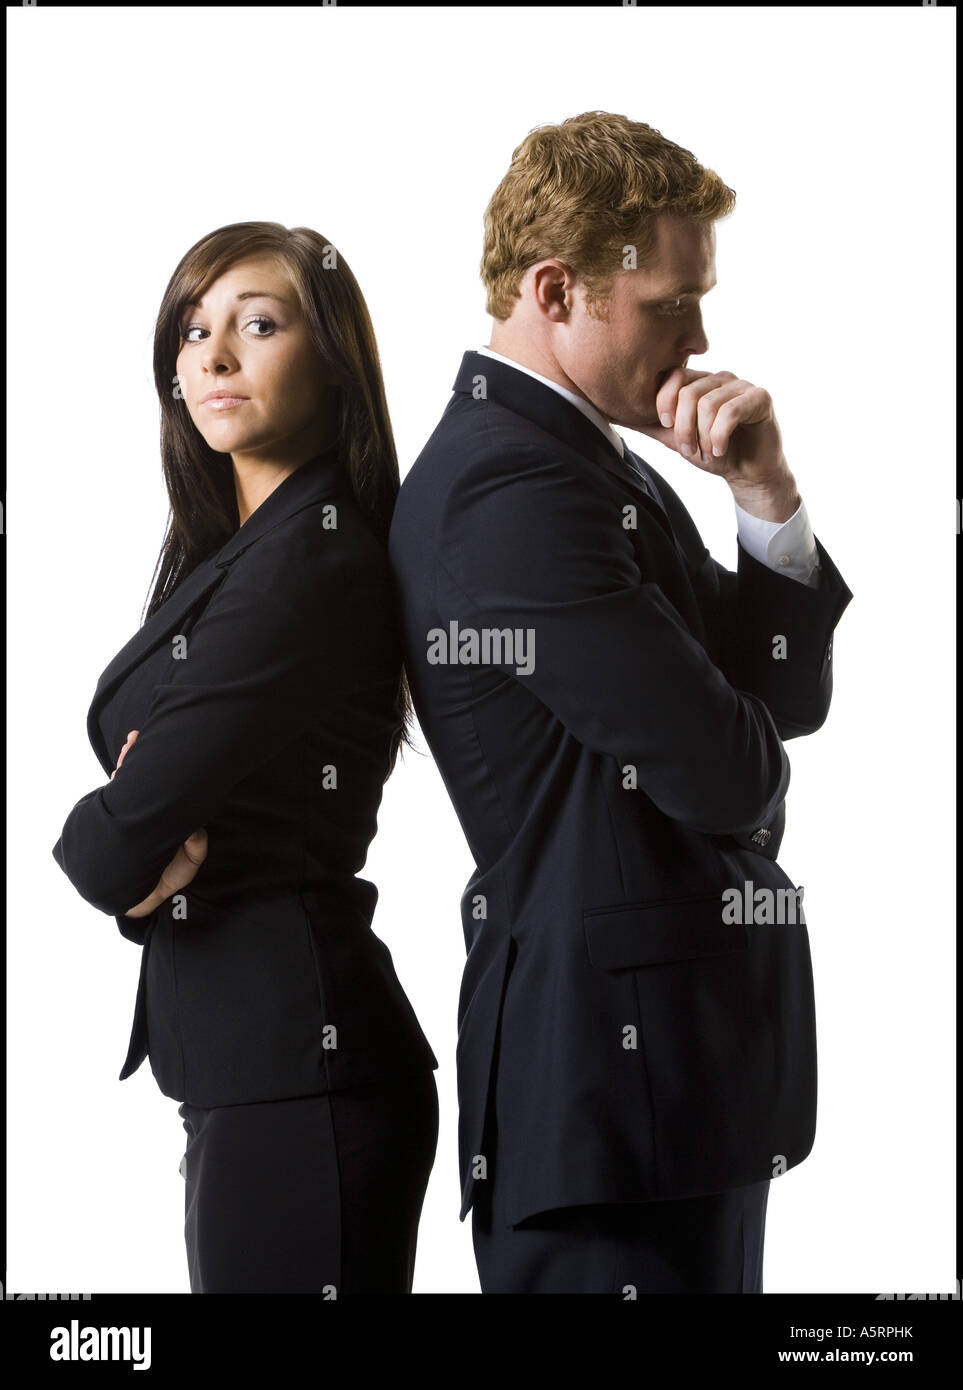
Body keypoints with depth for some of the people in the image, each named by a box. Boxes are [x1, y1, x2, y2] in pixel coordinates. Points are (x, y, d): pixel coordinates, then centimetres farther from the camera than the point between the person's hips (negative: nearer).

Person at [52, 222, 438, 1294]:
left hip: (293, 1062, -9)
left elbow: (113, 848, -21)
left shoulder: (308, 564, -18)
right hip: (252, 1052, 9)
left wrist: (101, 842, 1)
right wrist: (154, 852, -11)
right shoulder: (231, 552, 13)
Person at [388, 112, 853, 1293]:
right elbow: (721, 769, -20)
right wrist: (750, 761, 5)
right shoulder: (513, 485, -19)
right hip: (620, 1066, -10)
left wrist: (765, 491, -3)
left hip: (686, 1058, 10)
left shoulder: (604, 467, 14)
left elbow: (791, 694, 12)